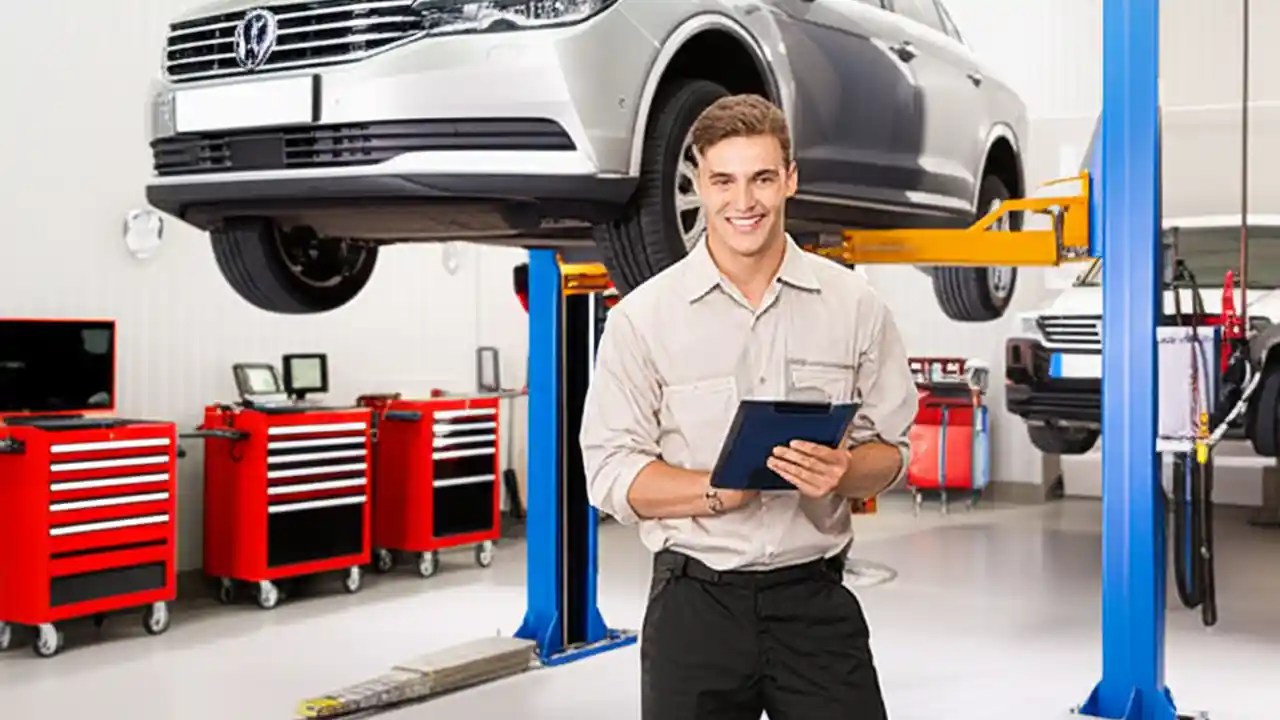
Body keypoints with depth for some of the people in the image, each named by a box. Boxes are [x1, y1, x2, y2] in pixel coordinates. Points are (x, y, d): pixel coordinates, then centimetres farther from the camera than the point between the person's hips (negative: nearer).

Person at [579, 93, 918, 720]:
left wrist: (841, 473, -15)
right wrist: (721, 491, -19)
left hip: (816, 598, 1)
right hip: (695, 603, -1)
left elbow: (890, 451, 7)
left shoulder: (854, 305, 4)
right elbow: (610, 473, -5)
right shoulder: (641, 317, -1)